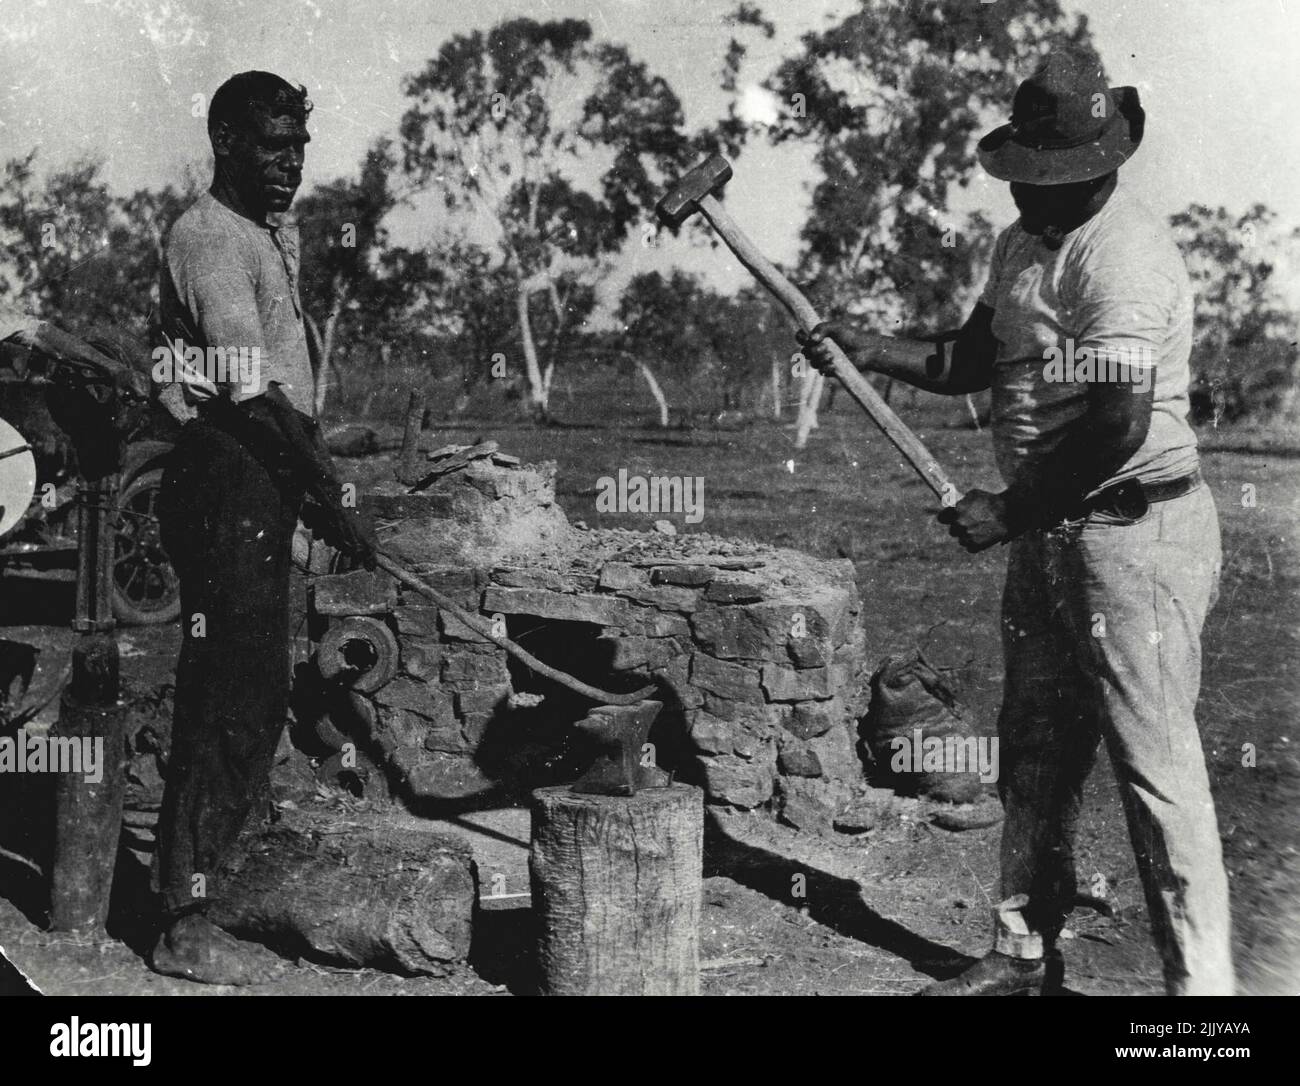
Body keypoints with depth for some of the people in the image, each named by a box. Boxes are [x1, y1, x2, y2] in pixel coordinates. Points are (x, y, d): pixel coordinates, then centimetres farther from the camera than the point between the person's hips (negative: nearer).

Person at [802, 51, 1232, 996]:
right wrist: (870, 350, 5)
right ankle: (1026, 952, 30)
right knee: (1034, 751, 16)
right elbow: (972, 361, 21)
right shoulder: (1023, 243, 11)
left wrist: (1008, 510, -17)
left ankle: (1201, 983, 4)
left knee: (1157, 766, -6)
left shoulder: (1125, 256, -20)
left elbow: (1119, 429, -26)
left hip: (1136, 534, -10)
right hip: (1048, 532, 10)